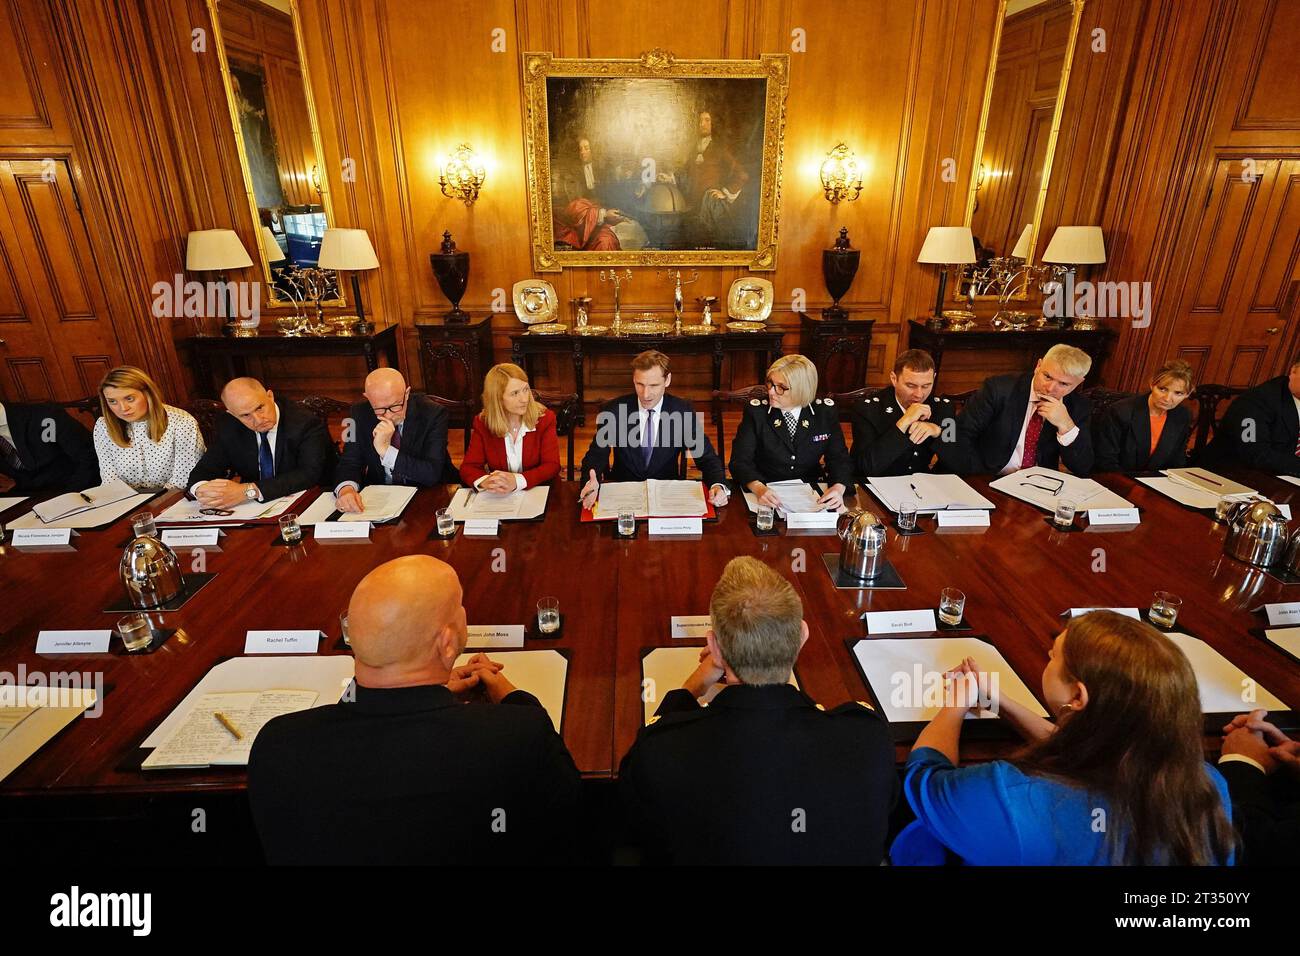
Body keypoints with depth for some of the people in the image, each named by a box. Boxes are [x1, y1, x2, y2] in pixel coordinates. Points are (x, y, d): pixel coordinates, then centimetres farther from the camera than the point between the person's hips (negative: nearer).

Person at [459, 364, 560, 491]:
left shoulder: (545, 418, -5)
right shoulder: (482, 422, -1)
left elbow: (552, 466, -10)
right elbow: (468, 467, -3)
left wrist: (517, 481, -27)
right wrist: (485, 482, -27)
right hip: (497, 498, 0)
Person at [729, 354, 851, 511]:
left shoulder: (825, 411, -1)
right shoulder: (756, 411, -6)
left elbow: (838, 457, -1)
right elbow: (740, 460, -12)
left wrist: (838, 488, -23)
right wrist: (758, 488, -32)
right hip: (768, 495, -1)